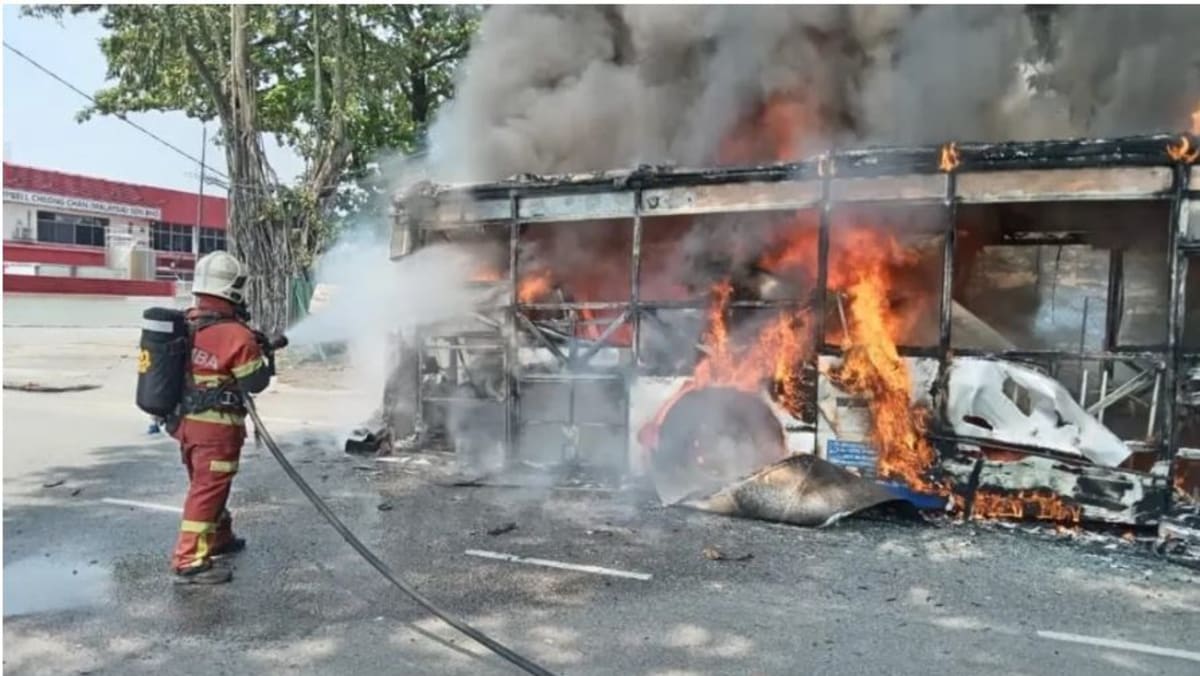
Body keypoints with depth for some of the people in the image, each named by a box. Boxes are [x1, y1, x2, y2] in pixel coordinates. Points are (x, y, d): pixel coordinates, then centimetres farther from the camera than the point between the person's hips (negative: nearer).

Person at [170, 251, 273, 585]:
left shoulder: (186, 323, 4)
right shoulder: (236, 334, -20)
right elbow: (254, 382, -13)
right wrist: (265, 358, 6)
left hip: (186, 419, 9)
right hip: (216, 425, -8)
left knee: (205, 484, 22)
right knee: (208, 489, -2)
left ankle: (219, 538, 38)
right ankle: (190, 561, 1)